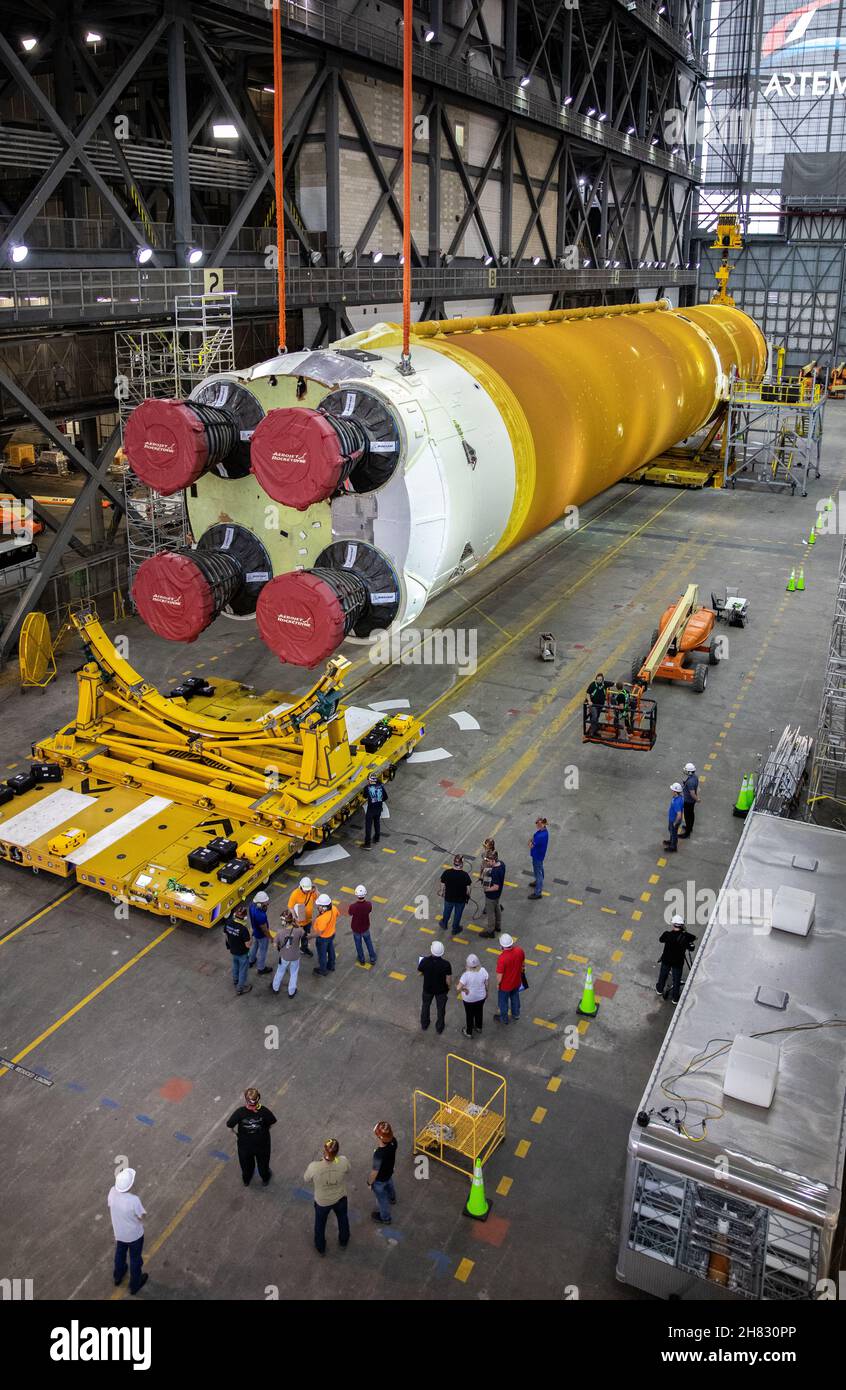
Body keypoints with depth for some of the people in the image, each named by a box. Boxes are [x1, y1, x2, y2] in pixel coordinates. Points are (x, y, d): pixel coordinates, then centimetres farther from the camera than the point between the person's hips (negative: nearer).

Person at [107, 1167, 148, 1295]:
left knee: (120, 1254, 33)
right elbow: (141, 1216, -21)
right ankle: (134, 1285, 44)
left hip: (119, 1232, 4)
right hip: (134, 1234, -4)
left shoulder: (112, 1192, -25)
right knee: (135, 1259, 22)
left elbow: (110, 1209, -4)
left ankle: (118, 1276, 57)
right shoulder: (134, 1200, -40)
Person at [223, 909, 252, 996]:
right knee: (242, 970, 19)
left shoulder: (228, 922, -18)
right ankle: (240, 988, 37)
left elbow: (225, 936, -1)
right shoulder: (244, 929, -37)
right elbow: (248, 945, -28)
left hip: (233, 951, 6)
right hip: (242, 953, -6)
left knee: (235, 966, 32)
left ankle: (235, 980, 57)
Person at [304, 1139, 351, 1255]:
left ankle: (320, 1248, 53)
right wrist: (335, 1156, 0)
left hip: (322, 1202, -1)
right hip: (340, 1198, 1)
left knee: (320, 1224, 30)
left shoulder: (314, 1167, -36)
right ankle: (343, 1242, 57)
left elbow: (306, 1179, -12)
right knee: (343, 1219, 33)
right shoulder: (343, 1161, -32)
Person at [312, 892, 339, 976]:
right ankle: (331, 965, 53)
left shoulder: (322, 918, -43)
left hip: (323, 938, -7)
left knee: (322, 954, 20)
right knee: (330, 950, 30)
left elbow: (319, 932, -32)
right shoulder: (334, 909, -23)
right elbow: (336, 915, 2)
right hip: (332, 934, 7)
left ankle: (323, 970, 43)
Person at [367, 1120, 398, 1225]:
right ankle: (392, 1199, 69)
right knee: (389, 1186, 38)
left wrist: (369, 1182, -9)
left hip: (380, 1180, -6)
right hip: (389, 1172, 6)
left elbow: (375, 1172, -28)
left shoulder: (379, 1154, -46)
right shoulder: (393, 1141, -27)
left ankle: (385, 1218, 49)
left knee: (382, 1198, 23)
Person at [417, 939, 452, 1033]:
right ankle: (439, 1028, 44)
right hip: (441, 990, -1)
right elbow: (449, 980, -21)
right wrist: (448, 987, 2)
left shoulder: (424, 961, -29)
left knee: (425, 1005, 29)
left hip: (428, 989, 1)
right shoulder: (446, 964, -31)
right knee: (441, 1008, 25)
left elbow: (420, 973, -9)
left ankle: (424, 1024, 50)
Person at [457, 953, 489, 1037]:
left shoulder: (466, 975, -34)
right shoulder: (483, 970, -23)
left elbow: (459, 988, -35)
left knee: (469, 1015, 21)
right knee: (479, 1012, 29)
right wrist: (486, 991, 11)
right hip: (481, 997, 3)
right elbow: (486, 983, -7)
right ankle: (479, 1027, 53)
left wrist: (464, 989, -14)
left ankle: (469, 1032, 42)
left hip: (469, 999, -3)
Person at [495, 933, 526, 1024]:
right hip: (517, 982, 5)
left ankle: (504, 1018, 46)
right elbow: (523, 963, -3)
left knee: (503, 1001, 23)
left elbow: (499, 976, -26)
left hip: (505, 985, -5)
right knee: (515, 998, 30)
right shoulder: (520, 950, -24)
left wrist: (497, 983, -6)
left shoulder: (502, 958, -39)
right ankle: (515, 1016, 53)